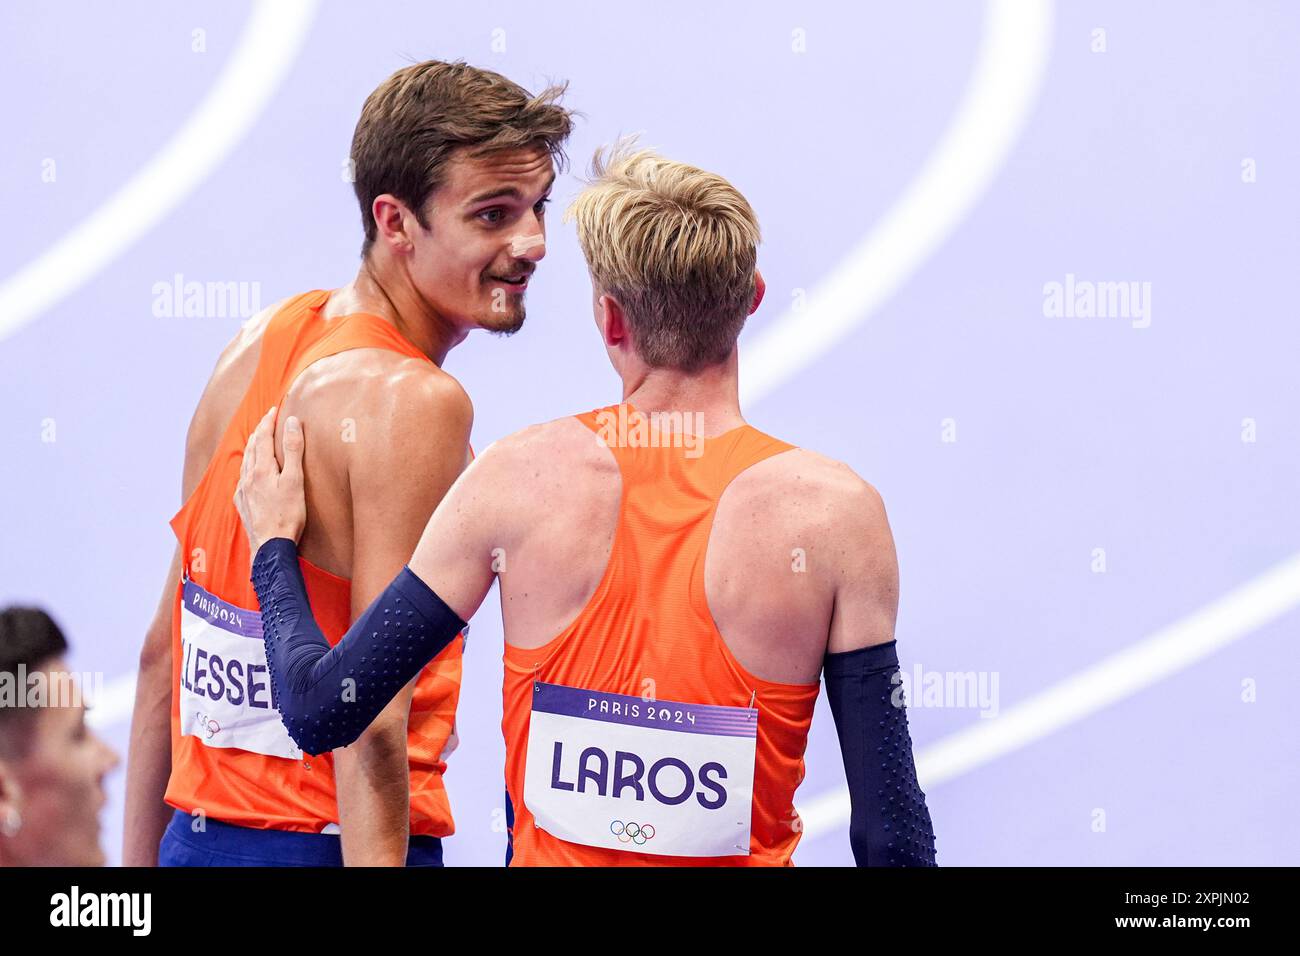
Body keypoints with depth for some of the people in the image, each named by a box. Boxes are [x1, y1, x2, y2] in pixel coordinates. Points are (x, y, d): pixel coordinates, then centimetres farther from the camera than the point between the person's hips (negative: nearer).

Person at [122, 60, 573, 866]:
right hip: (323, 844, -8)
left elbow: (166, 648, 12)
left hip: (199, 835, 8)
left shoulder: (260, 342, 9)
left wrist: (142, 861, 17)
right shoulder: (413, 405, -16)